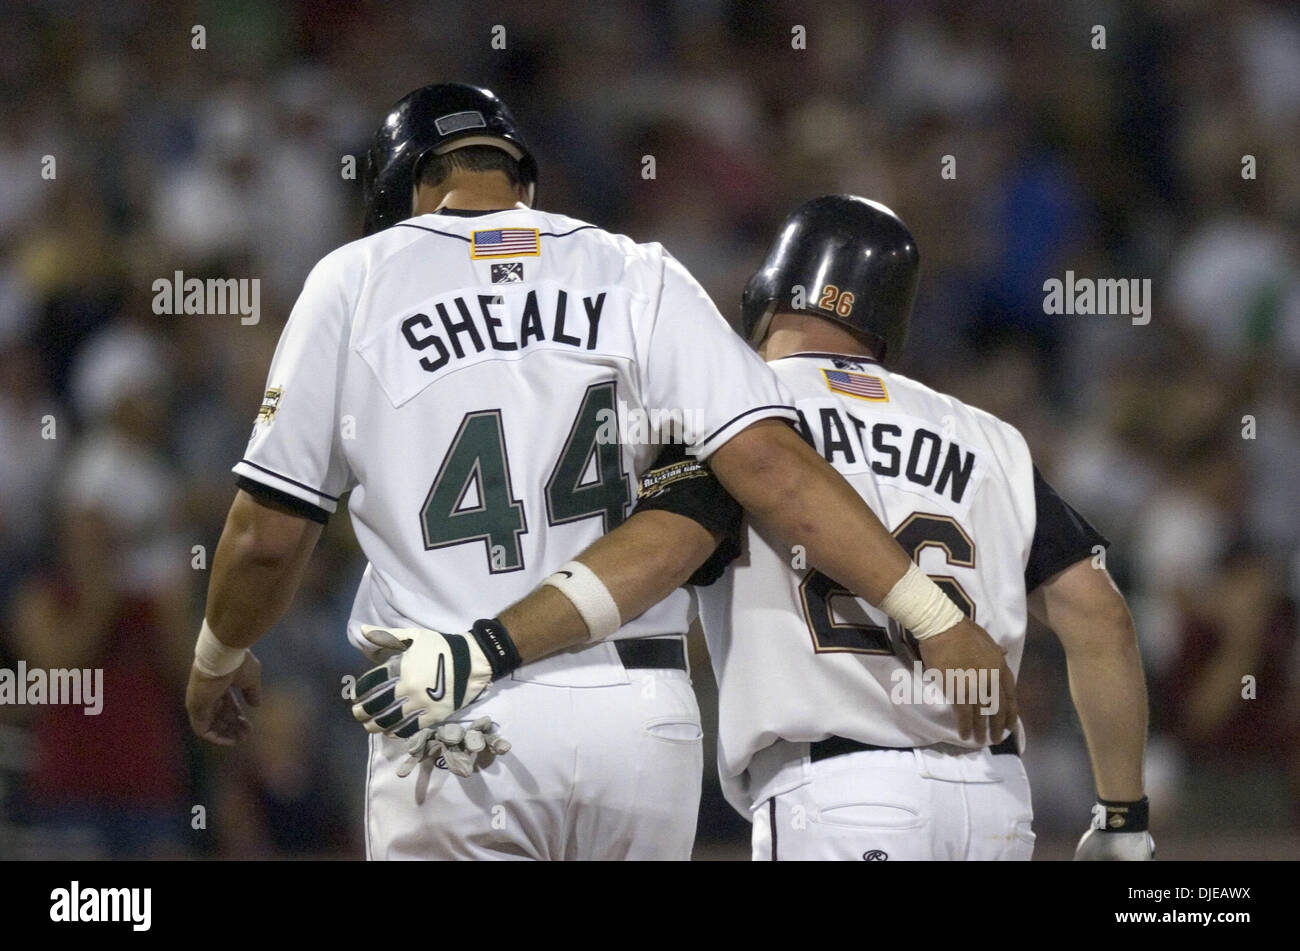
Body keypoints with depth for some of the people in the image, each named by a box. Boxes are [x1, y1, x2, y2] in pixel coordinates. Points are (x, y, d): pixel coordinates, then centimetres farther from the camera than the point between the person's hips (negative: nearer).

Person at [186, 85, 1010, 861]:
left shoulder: (355, 283, 5)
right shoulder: (635, 277, 8)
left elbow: (269, 537, 5)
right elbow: (770, 464, -6)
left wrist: (218, 659, 25)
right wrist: (935, 616, -6)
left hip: (455, 730, -2)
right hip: (643, 720, 2)